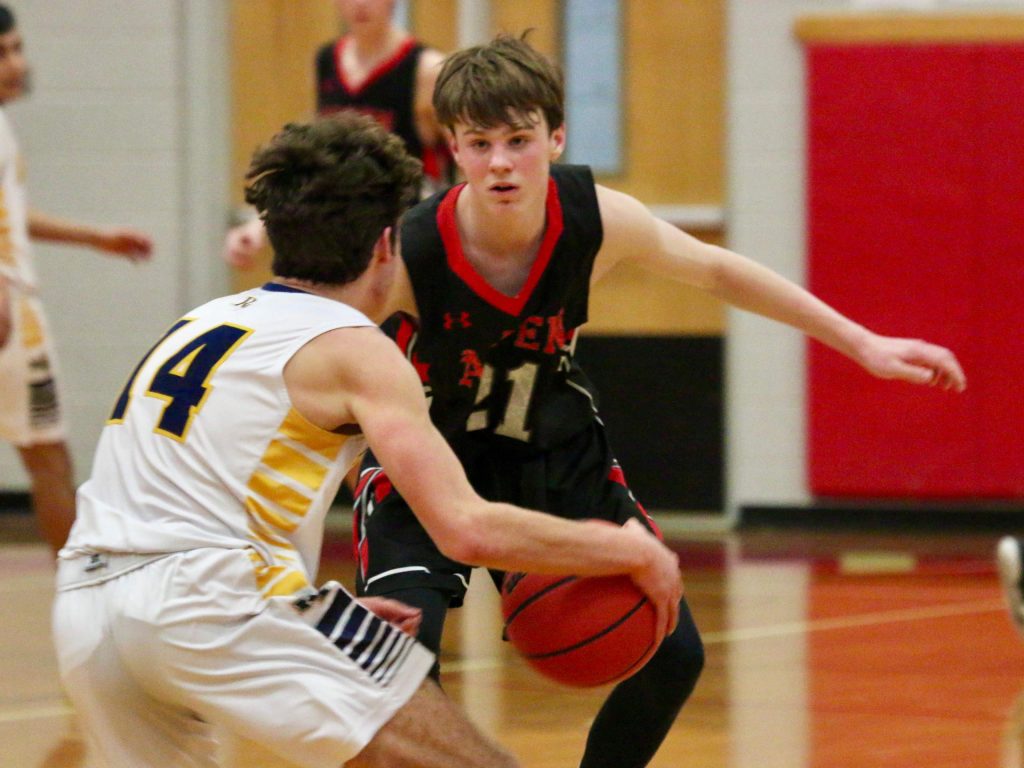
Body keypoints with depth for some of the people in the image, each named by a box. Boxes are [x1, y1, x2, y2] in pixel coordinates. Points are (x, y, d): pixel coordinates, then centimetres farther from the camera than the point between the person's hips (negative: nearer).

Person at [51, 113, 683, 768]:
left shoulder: (202, 322, 24)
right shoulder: (354, 348, 3)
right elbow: (467, 529, -8)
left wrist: (339, 614, 31)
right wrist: (632, 552, 4)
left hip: (82, 618, 7)